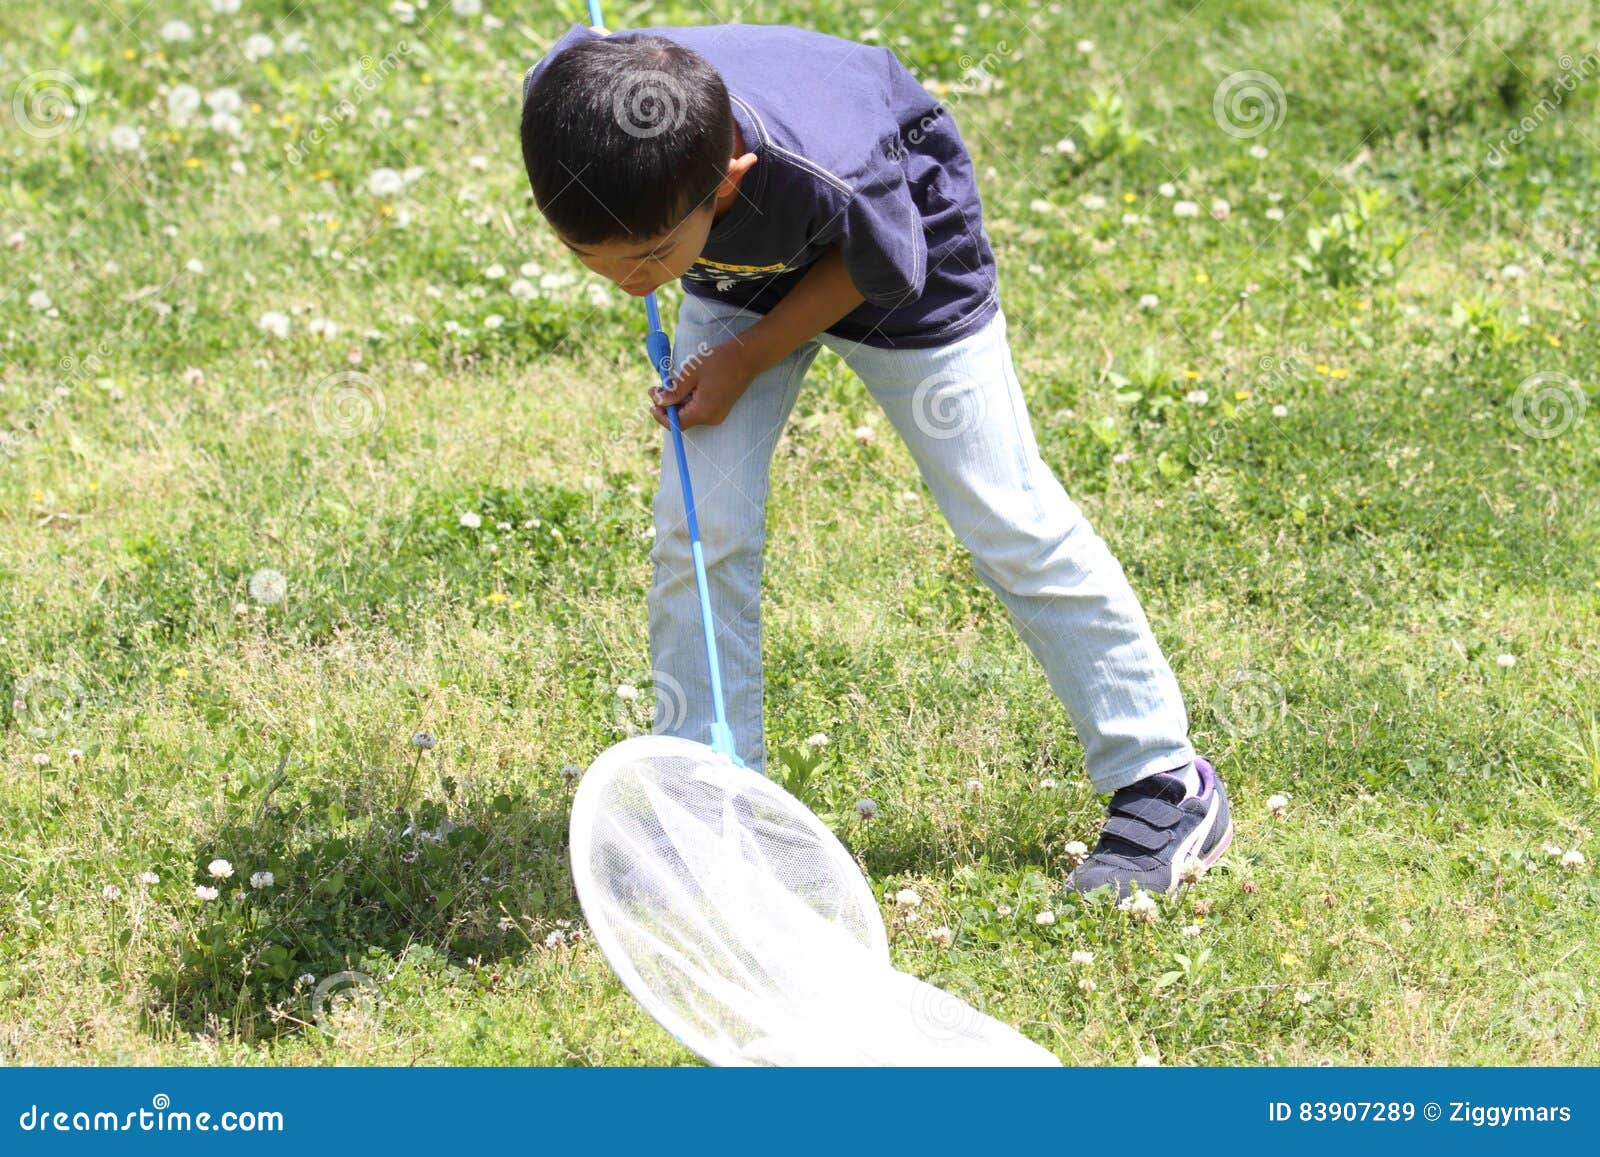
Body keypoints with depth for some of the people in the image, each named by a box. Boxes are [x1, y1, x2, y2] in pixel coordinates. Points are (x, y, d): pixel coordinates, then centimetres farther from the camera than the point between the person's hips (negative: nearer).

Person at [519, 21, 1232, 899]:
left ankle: (1166, 783, 13)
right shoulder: (565, 98, -36)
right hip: (742, 271, 4)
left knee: (1008, 521, 0)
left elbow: (884, 268, -21)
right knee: (699, 528, -8)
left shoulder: (825, 174, -46)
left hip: (894, 240, -4)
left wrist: (748, 358, -21)